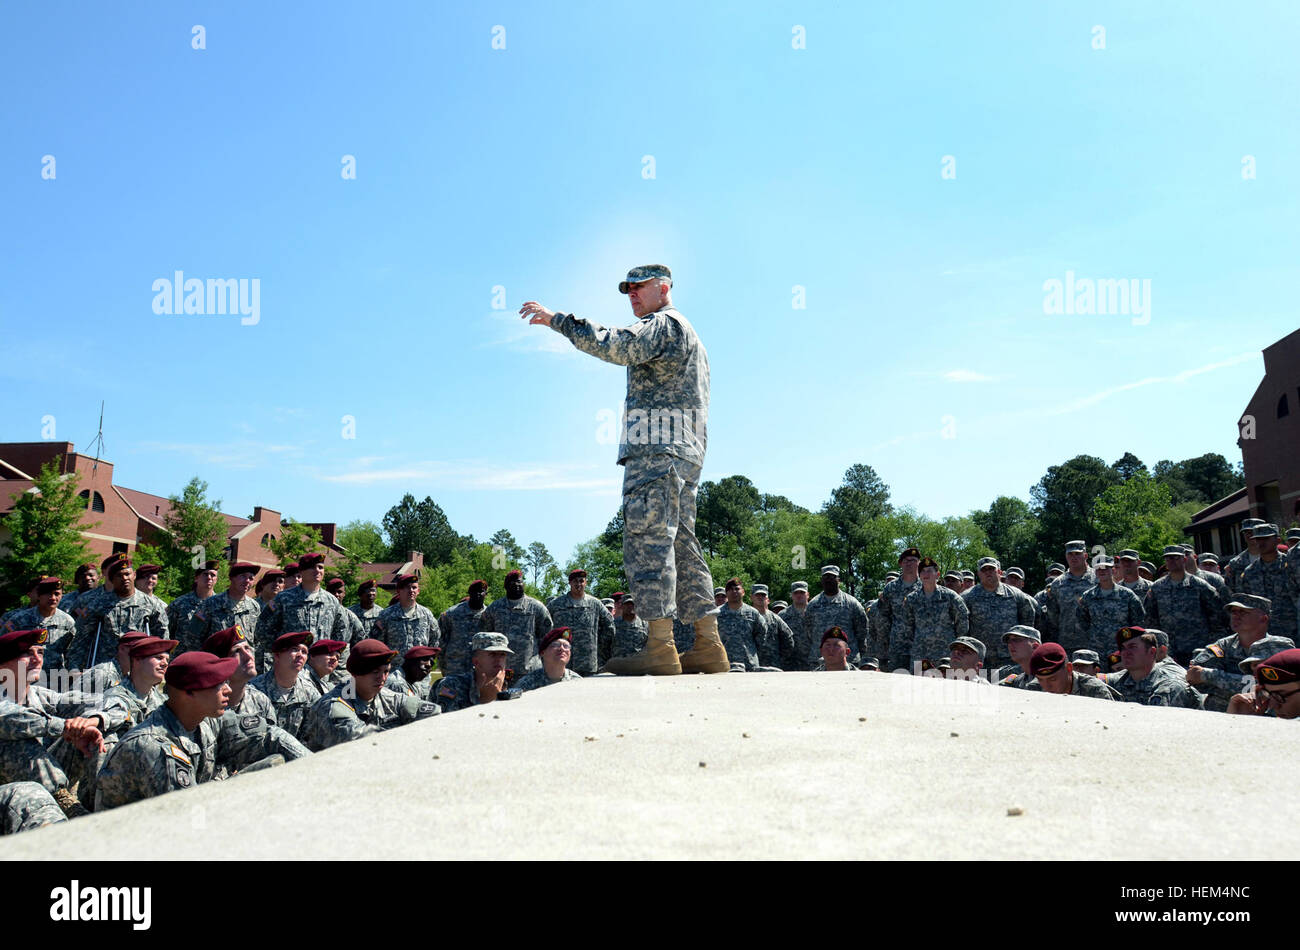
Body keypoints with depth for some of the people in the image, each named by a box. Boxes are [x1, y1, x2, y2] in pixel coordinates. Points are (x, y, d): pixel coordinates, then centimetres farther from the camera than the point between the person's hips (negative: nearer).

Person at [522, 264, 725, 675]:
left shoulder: (663, 323, -1)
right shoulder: (687, 333, 31)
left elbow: (617, 346, -21)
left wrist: (556, 319, -19)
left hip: (657, 446, -10)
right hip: (686, 452, 10)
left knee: (648, 538, -14)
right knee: (681, 544, 7)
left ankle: (659, 649, -19)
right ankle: (708, 646, 5)